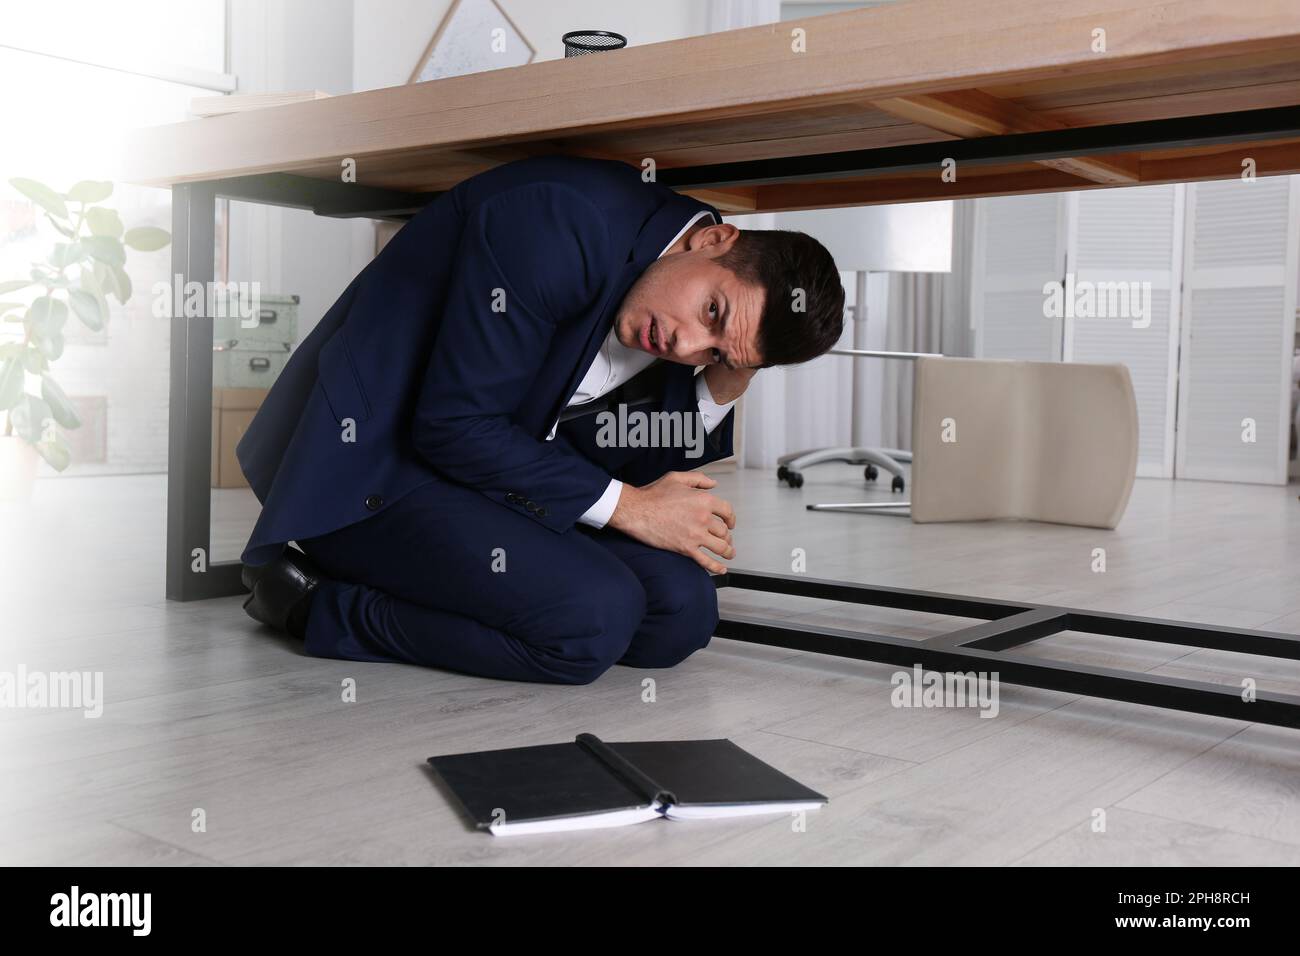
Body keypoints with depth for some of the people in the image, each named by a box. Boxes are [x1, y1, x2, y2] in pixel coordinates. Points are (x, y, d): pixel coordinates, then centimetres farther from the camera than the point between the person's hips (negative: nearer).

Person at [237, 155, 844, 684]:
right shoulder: (563, 221, -26)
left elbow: (610, 465, 3)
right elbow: (455, 424, -24)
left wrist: (720, 388, -10)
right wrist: (628, 505, -17)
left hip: (478, 468, 8)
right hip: (365, 478, -8)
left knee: (681, 613, -5)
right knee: (594, 618, -24)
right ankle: (316, 601, -6)